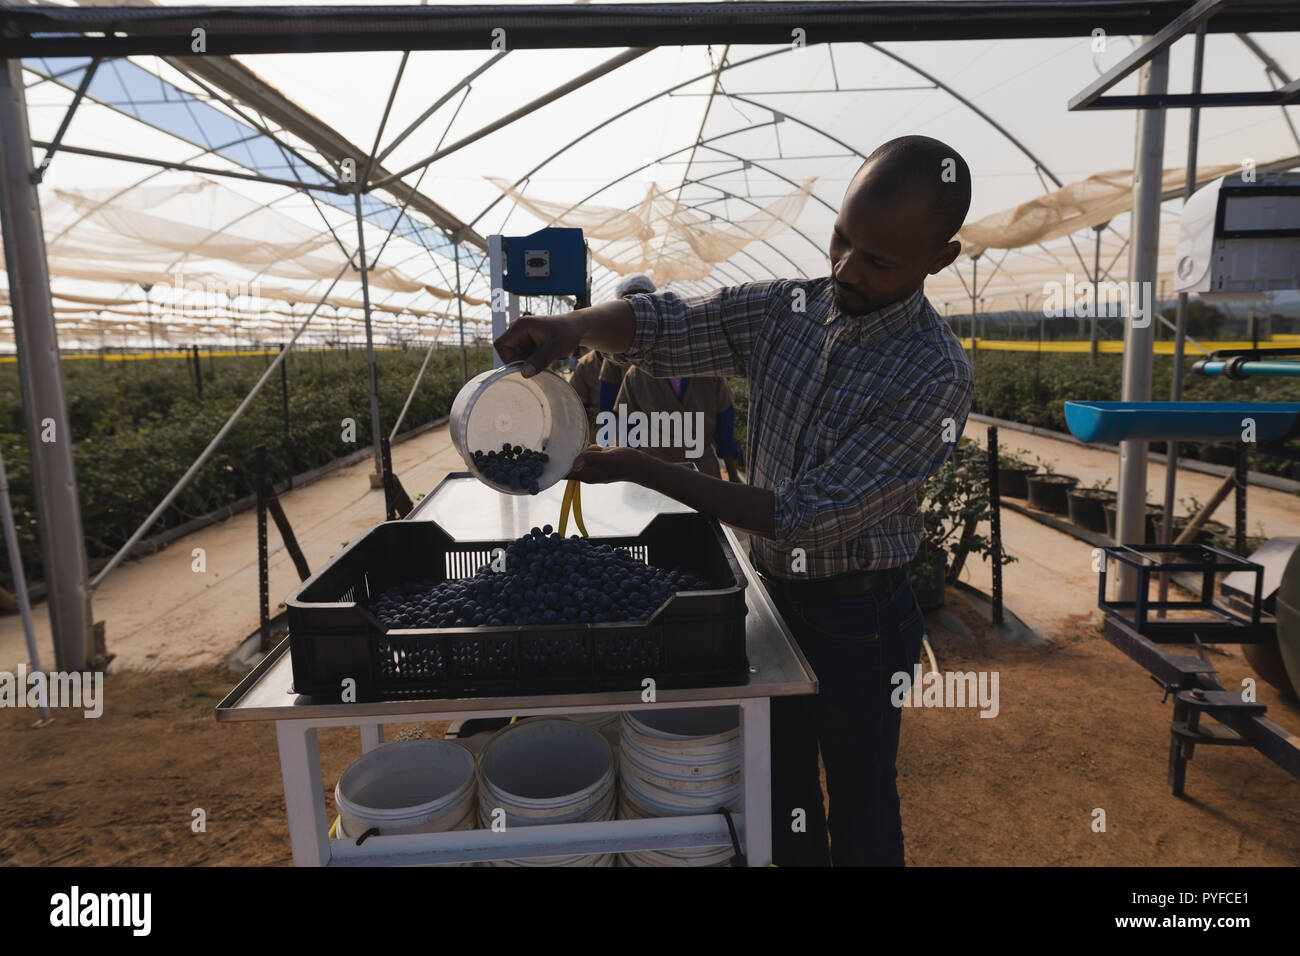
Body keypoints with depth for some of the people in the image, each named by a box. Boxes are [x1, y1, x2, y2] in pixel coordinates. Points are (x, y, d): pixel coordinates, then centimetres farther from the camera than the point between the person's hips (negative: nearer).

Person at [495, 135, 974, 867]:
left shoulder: (935, 377, -24)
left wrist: (642, 470, -26)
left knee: (861, 806, 18)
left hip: (856, 615, -5)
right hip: (773, 591, 5)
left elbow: (810, 520, -27)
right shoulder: (786, 309, -5)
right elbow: (661, 325, -2)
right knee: (783, 787, 24)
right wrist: (574, 325, -25)